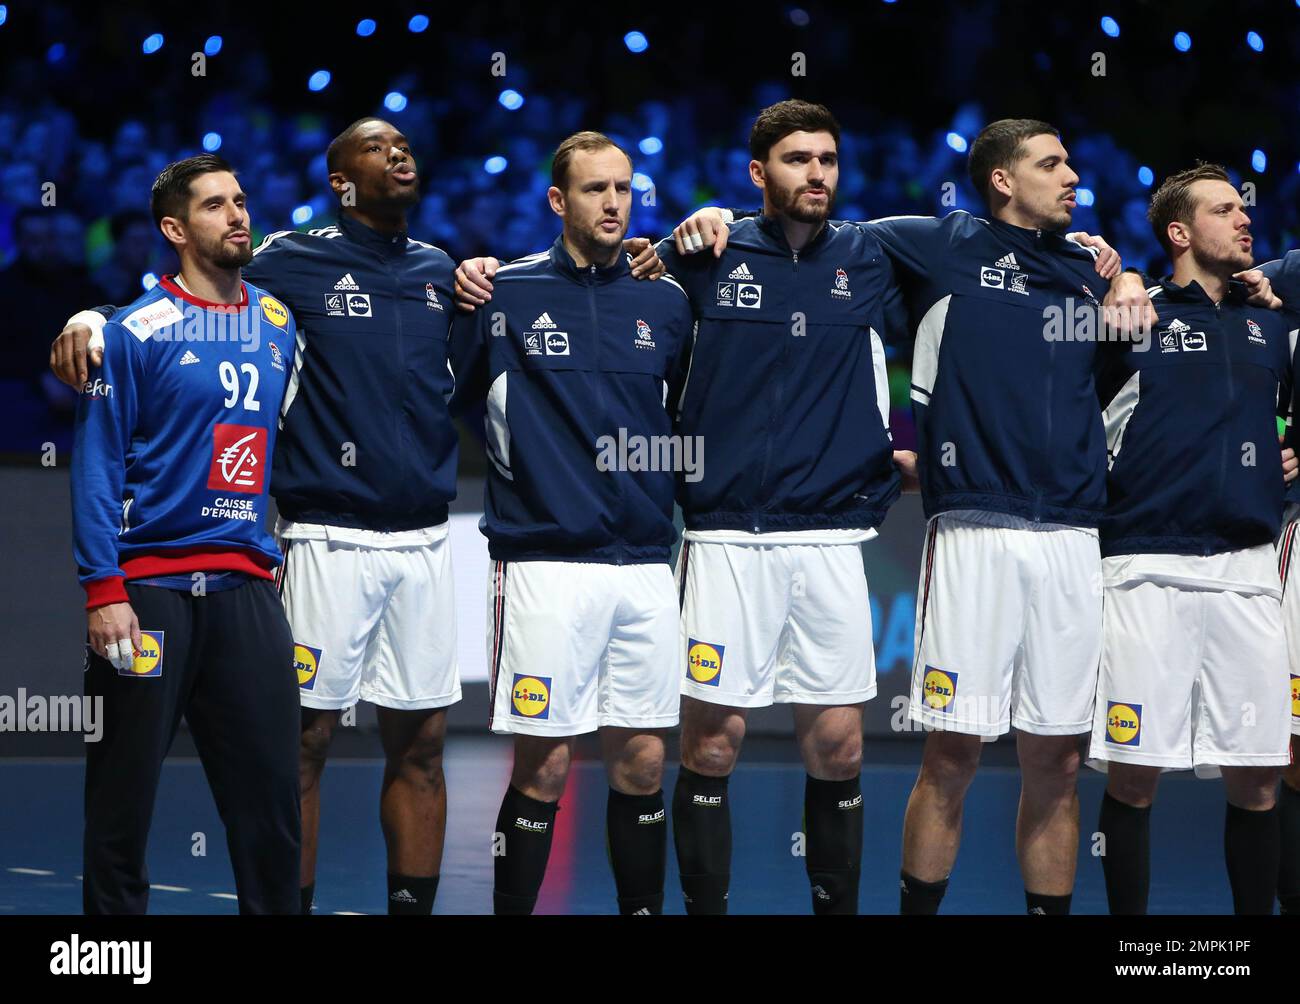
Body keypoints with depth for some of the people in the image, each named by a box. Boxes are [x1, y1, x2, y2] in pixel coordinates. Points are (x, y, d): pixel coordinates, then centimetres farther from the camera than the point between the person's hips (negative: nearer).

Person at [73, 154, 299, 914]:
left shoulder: (279, 323, 11)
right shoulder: (138, 331, -4)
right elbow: (97, 467, -7)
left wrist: (276, 554, 16)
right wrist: (104, 591, -14)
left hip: (246, 587, 4)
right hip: (149, 586, -4)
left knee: (272, 792, 1)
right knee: (125, 794, 2)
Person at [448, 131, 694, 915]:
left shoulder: (666, 301, 10)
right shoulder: (504, 293, -1)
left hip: (646, 564, 4)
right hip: (546, 563, -4)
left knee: (642, 762, 6)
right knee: (544, 768, -3)